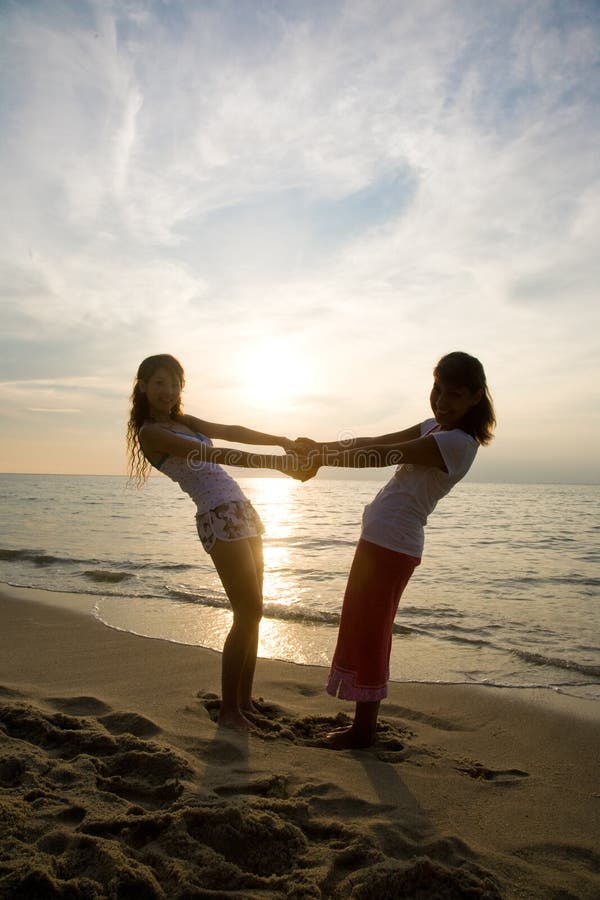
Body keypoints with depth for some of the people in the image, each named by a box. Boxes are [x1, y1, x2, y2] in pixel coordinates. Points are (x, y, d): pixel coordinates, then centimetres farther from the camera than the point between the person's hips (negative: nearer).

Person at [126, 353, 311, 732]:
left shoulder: (183, 421, 19)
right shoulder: (150, 432, -7)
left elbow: (231, 431, 12)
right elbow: (214, 455, -19)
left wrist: (280, 440, -4)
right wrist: (276, 463, -25)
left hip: (242, 512, 9)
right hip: (219, 517, -8)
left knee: (251, 613, 9)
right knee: (249, 613, -8)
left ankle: (245, 699, 20)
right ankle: (229, 709, 4)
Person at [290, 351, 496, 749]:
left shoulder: (456, 443, -19)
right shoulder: (436, 427, 11)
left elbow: (381, 455, -21)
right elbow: (376, 442, 9)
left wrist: (323, 456, -12)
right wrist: (321, 447, 0)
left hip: (391, 543, -10)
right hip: (381, 537, 10)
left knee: (368, 633, 2)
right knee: (363, 630, 17)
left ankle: (364, 729, 17)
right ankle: (366, 722, 30)